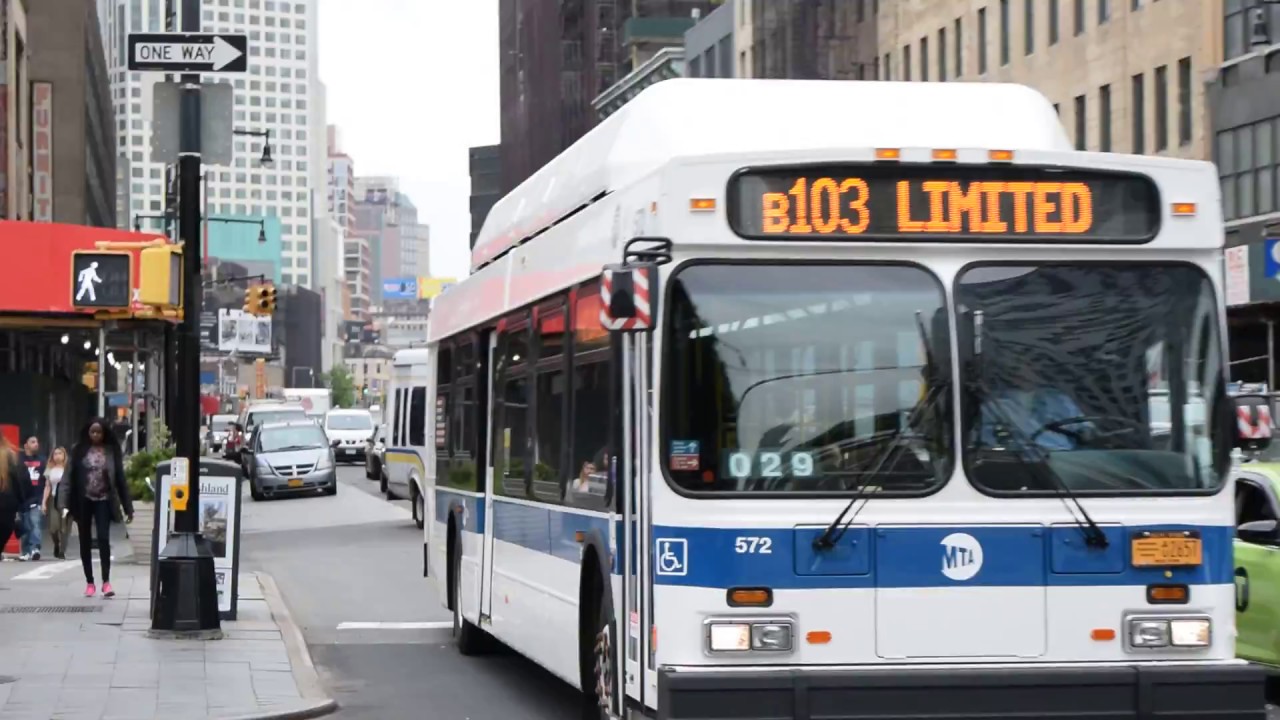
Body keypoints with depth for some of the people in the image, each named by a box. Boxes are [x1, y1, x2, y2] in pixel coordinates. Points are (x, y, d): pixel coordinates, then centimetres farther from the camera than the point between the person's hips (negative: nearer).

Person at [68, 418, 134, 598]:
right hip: (83, 501, 1)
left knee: (104, 539, -12)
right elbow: (72, 477, -2)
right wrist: (69, 504, -8)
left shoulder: (112, 450, 1)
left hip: (103, 501, -1)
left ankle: (106, 582, -9)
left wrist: (127, 506, 0)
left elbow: (120, 478, 2)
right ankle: (89, 582, 16)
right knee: (85, 542, 7)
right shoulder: (79, 450, 0)